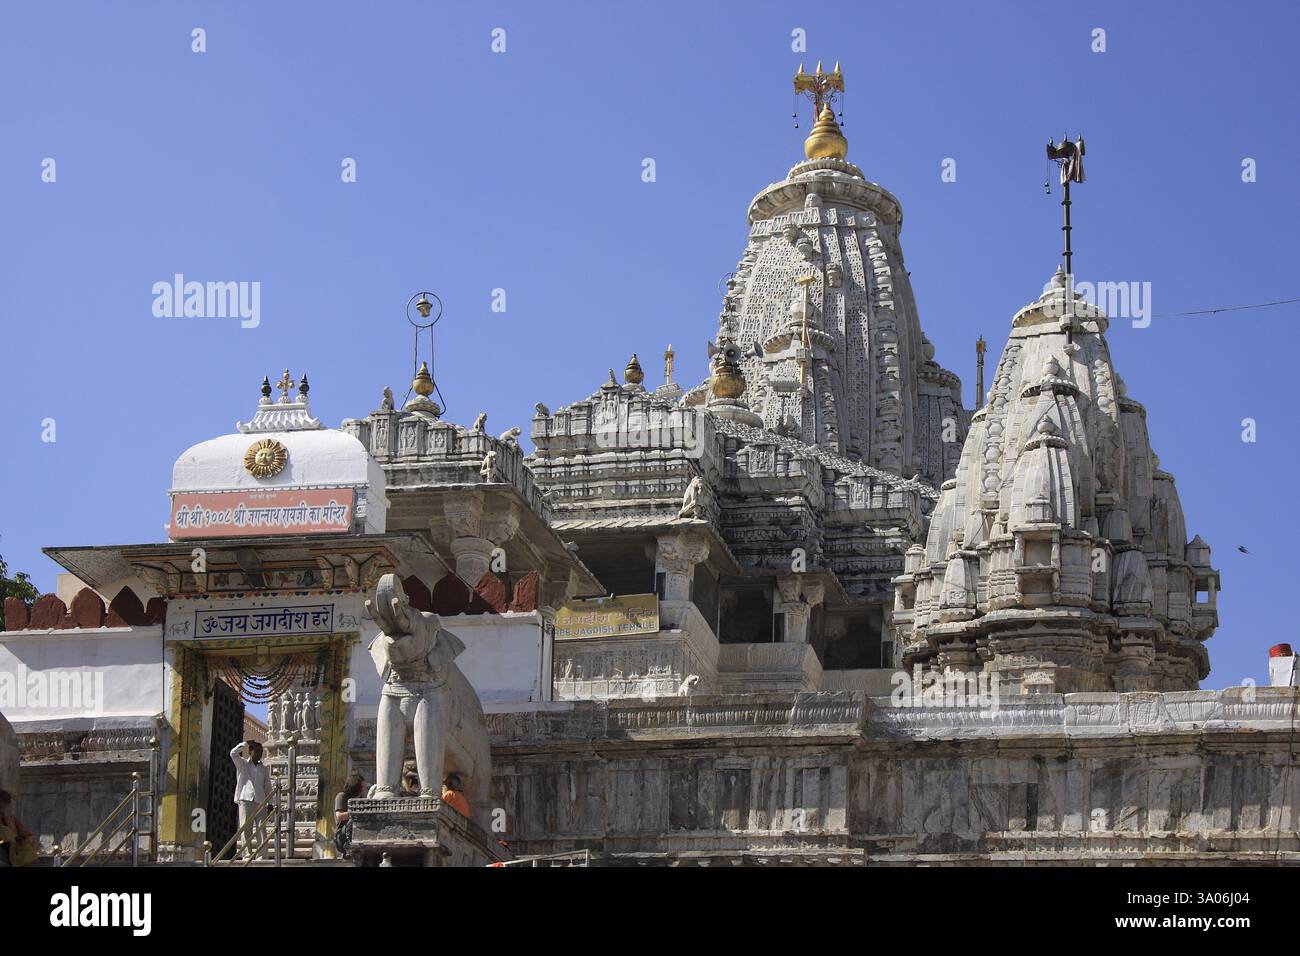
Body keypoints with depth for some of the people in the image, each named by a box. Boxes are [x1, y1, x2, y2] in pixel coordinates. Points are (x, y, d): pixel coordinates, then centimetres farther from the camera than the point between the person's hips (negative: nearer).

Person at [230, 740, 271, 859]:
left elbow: (268, 788, 19)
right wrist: (246, 743, 1)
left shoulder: (264, 770, 21)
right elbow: (233, 753, -5)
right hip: (245, 799, -2)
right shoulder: (243, 764, 13)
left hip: (260, 801, 2)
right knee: (246, 827, -8)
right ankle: (248, 852, -7)